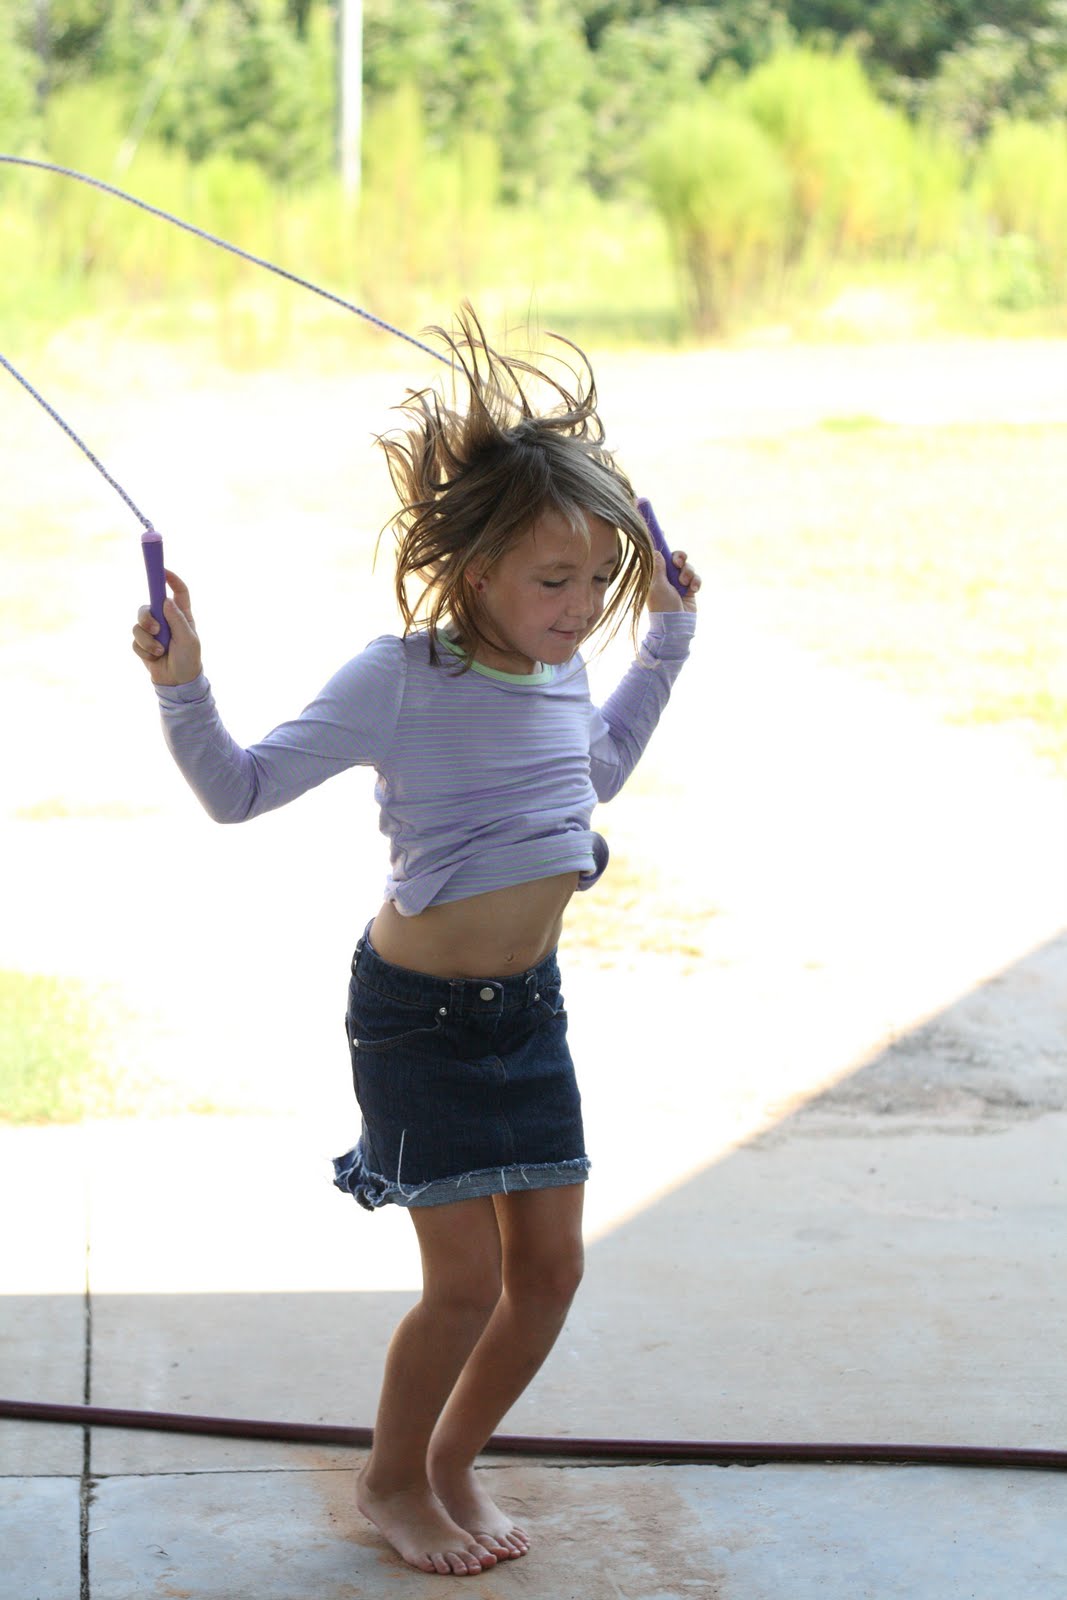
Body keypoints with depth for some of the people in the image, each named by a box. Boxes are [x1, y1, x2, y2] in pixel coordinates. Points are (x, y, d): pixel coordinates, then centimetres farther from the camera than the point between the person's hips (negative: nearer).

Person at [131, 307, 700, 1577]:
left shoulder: (561, 673, 2)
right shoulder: (399, 681, -18)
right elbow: (240, 790, -14)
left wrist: (665, 643, 23)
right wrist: (181, 689, -31)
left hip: (529, 1002, 6)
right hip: (418, 1010, -6)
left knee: (549, 1267, 7)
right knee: (465, 1280, -3)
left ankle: (452, 1461, 31)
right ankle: (391, 1480, 23)